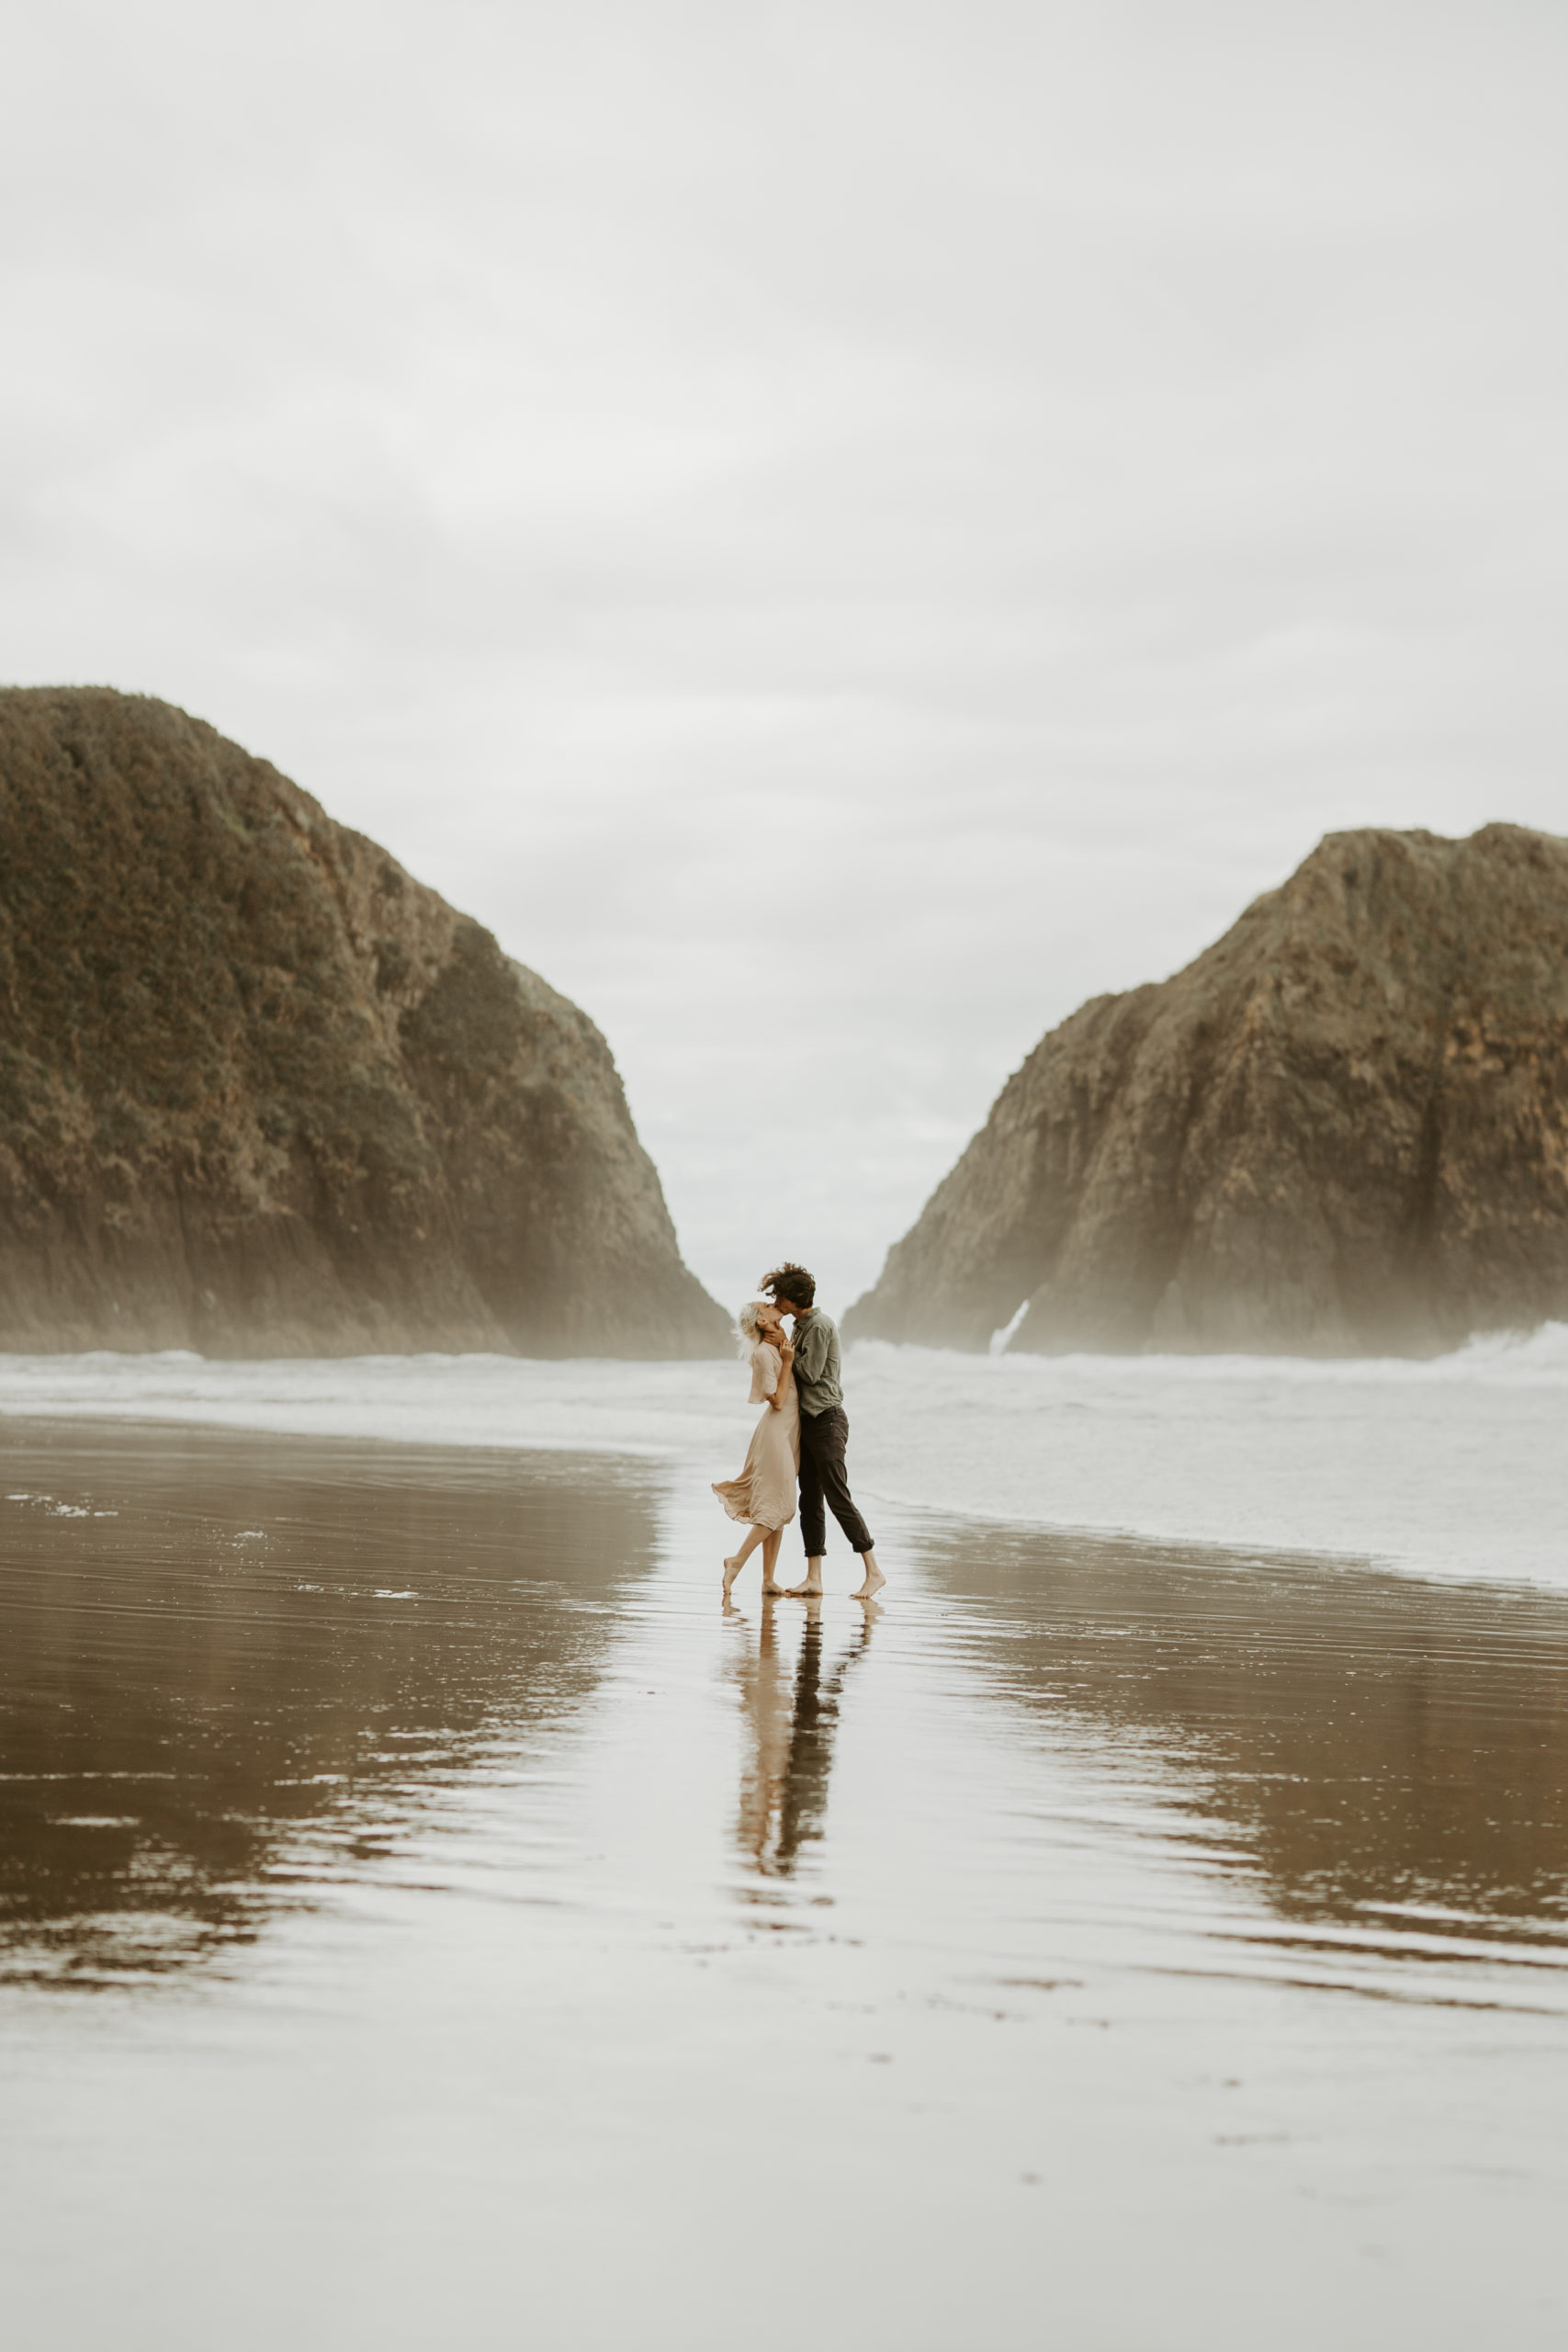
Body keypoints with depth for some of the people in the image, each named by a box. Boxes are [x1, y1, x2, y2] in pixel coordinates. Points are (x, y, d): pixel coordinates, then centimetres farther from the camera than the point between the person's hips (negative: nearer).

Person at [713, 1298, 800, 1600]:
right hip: (776, 1432, -9)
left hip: (788, 1434, 9)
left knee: (780, 1509, 7)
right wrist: (787, 1361, -18)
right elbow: (778, 1400, -17)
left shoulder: (780, 1347, 11)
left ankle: (768, 1579, 9)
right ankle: (737, 1560, -1)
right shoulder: (764, 1353, -14)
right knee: (777, 1507, -10)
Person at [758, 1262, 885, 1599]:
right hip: (810, 1420, 10)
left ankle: (873, 1572, -6)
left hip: (827, 1420, -10)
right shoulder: (802, 1325, 16)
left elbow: (810, 1373, -16)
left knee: (838, 1497, -10)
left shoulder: (819, 1325, -14)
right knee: (810, 1501, 8)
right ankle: (814, 1578, 9)